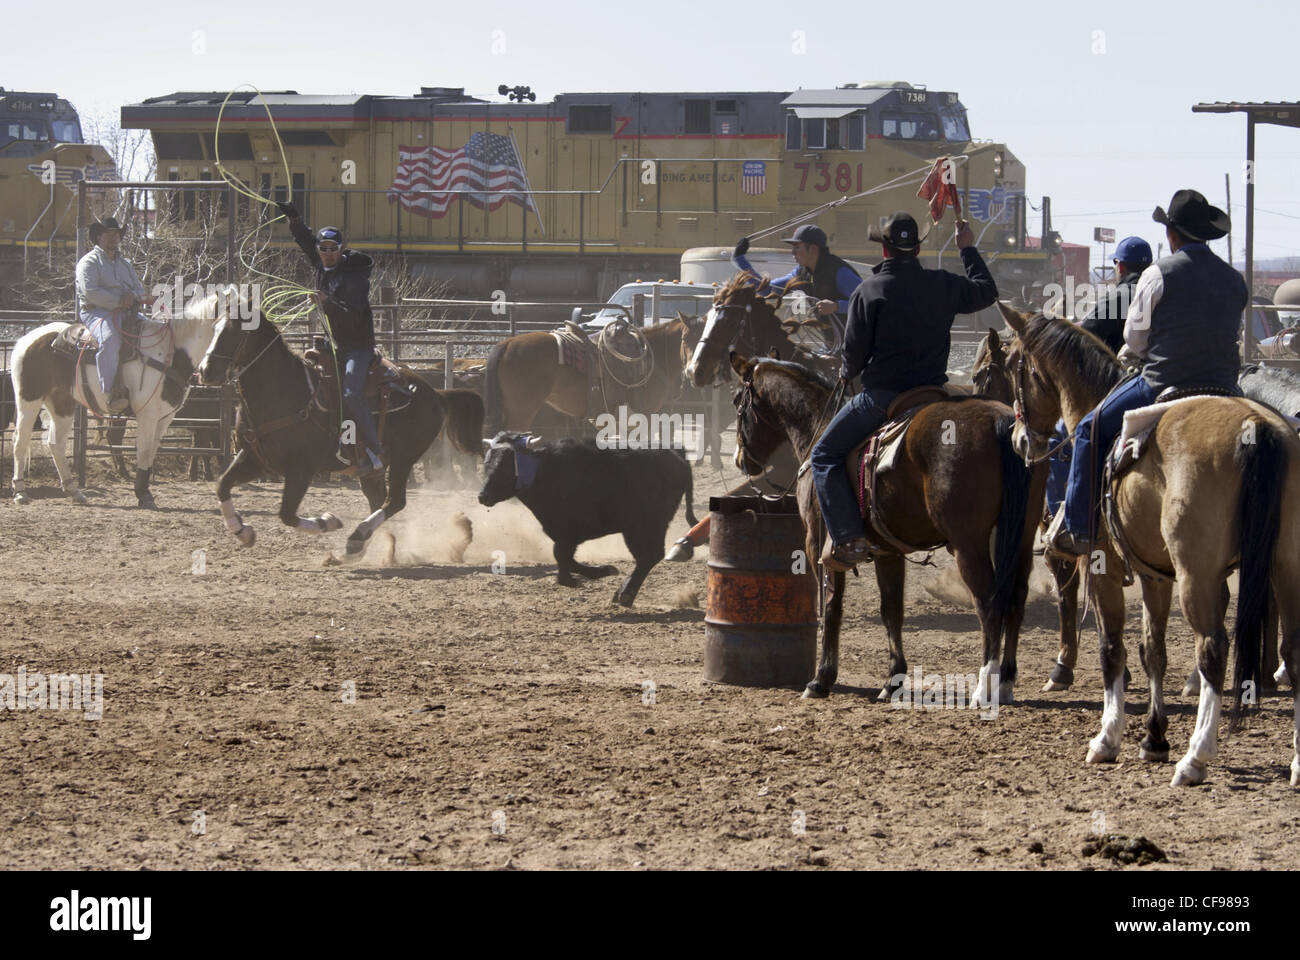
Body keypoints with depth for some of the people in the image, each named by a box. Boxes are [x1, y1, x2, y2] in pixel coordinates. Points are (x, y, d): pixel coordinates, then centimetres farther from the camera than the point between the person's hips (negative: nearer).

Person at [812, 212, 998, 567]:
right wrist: (969, 250, 32)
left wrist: (848, 374, 15)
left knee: (825, 457, 6)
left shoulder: (868, 291, -10)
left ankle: (849, 538, -8)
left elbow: (855, 351, -7)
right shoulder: (943, 286, 2)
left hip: (882, 394, -4)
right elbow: (986, 291, 20)